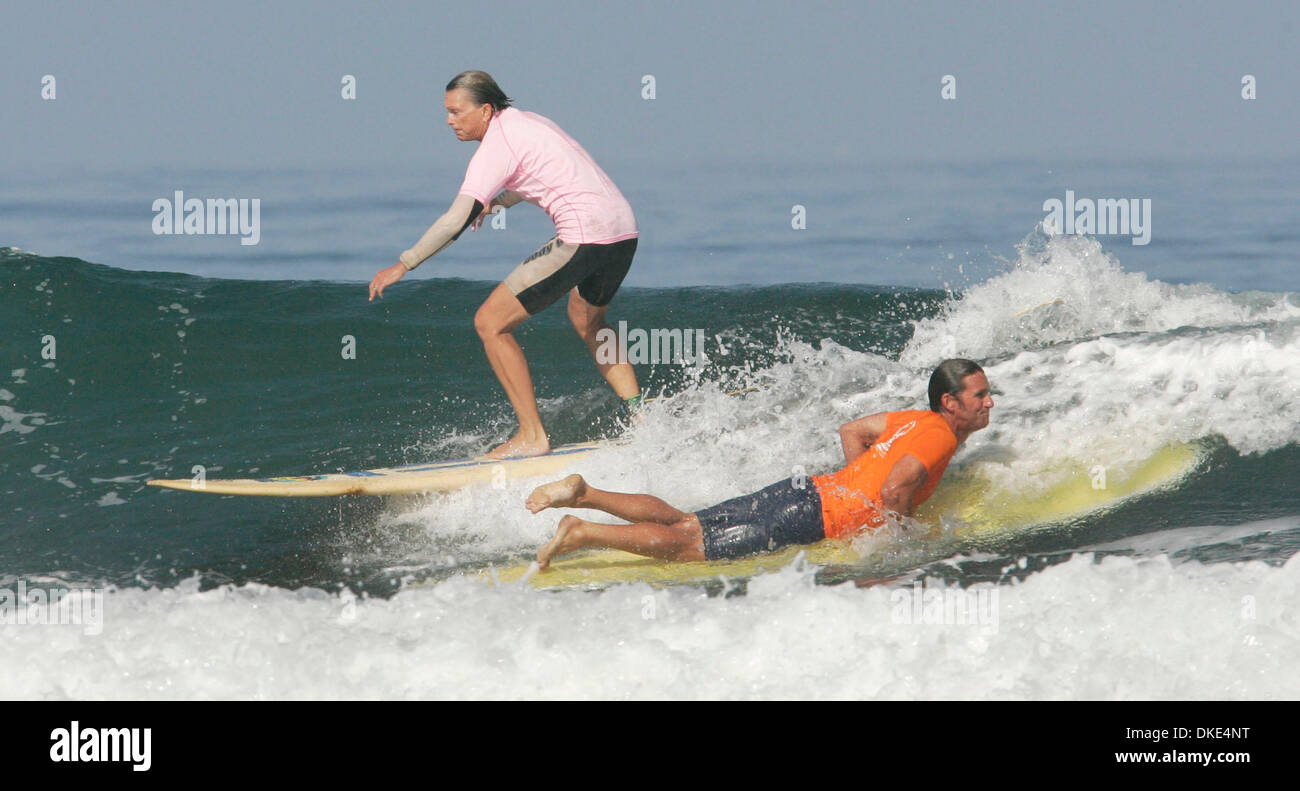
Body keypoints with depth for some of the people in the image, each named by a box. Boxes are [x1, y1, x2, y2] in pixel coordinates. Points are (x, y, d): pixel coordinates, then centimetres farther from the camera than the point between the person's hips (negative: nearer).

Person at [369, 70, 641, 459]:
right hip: (624, 227, 10)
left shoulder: (496, 146, -10)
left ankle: (532, 437, -5)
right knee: (586, 318, 36)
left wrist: (402, 265, -13)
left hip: (584, 235, -10)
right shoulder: (524, 120, 17)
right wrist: (498, 201, 45)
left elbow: (457, 220, -17)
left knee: (491, 323, -4)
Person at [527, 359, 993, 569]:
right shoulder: (939, 436, -14)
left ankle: (583, 493, 4)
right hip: (812, 517, -9)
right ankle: (583, 533, -15)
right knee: (685, 544, -12)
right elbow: (894, 489, -30)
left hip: (806, 492, 9)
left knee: (682, 524, 9)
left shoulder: (916, 420, 15)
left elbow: (851, 431, 28)